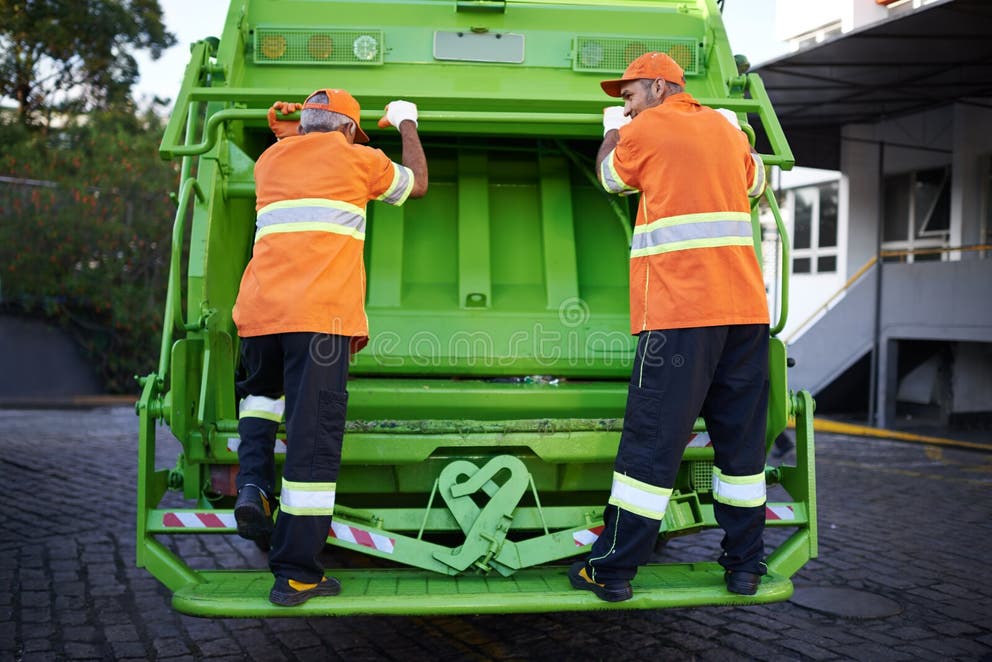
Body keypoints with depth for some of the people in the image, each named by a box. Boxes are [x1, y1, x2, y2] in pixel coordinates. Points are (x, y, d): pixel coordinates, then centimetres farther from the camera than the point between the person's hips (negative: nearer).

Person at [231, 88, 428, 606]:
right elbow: (416, 184, 27)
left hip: (259, 310, 5)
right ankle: (295, 573, 0)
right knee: (312, 435, -3)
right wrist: (407, 124, 42)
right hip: (321, 314, -5)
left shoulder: (269, 160, 22)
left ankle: (252, 484, 6)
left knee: (261, 393, 31)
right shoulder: (354, 158, 9)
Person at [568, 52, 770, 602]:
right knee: (741, 439, 11)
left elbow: (610, 176, 19)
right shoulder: (725, 127, 19)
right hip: (746, 308, 6)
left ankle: (612, 570, 2)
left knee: (651, 442, -4)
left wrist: (612, 131, 36)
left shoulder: (647, 129, 2)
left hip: (678, 311, -6)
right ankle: (745, 566, 18)